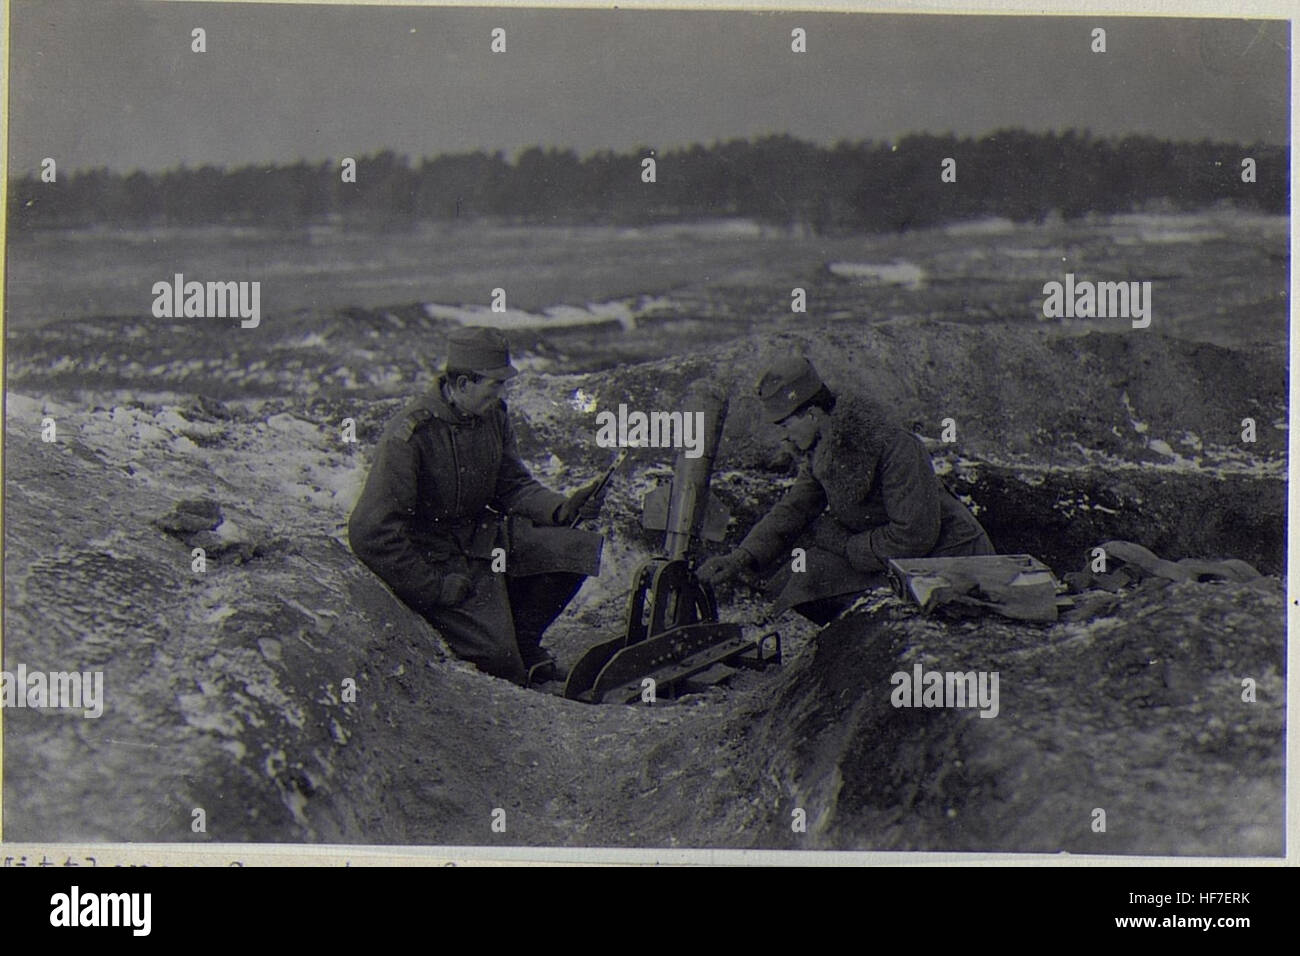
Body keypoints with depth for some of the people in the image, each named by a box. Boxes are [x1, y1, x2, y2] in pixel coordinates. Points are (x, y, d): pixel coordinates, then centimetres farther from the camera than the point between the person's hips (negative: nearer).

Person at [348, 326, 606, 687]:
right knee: (501, 662, -18)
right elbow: (370, 533, -24)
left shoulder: (493, 414, -2)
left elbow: (513, 485, 8)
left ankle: (522, 638, 9)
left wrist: (561, 508, -12)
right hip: (437, 557, -7)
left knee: (580, 548, -9)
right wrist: (434, 589, -22)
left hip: (485, 538, 7)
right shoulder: (408, 437, -25)